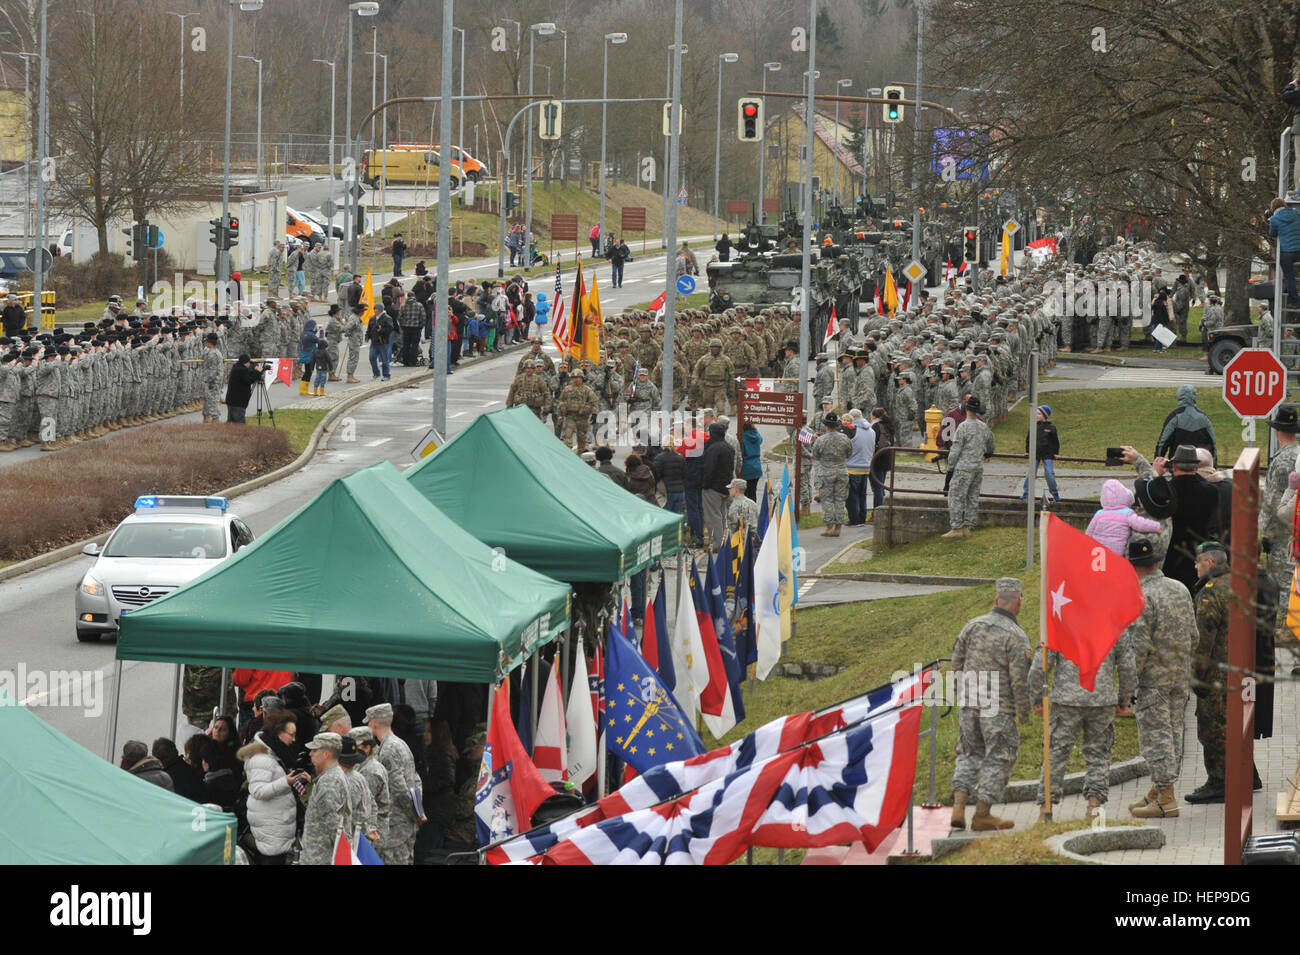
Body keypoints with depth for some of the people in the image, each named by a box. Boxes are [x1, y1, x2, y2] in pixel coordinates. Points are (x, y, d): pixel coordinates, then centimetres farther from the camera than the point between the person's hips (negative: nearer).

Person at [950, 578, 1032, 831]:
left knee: (969, 754, 17)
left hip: (969, 705, 5)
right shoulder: (1015, 636, -14)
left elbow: (957, 665, 10)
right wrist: (1024, 713, -2)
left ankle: (959, 807, 4)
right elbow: (1020, 679, -15)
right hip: (999, 709, -5)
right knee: (998, 758, 7)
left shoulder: (973, 626, 3)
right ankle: (982, 815, 9)